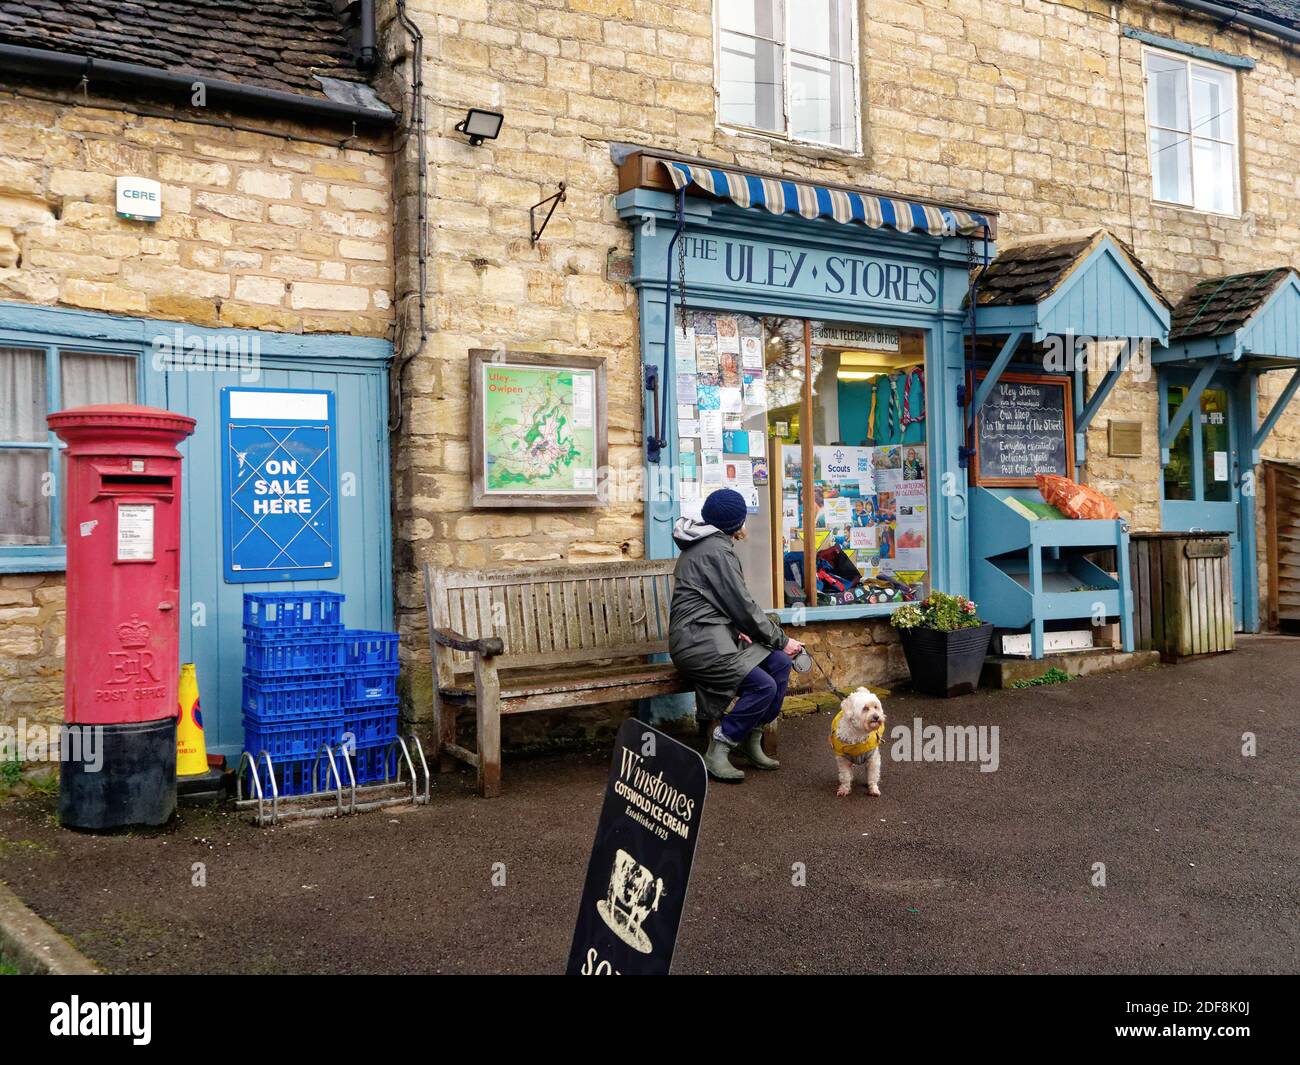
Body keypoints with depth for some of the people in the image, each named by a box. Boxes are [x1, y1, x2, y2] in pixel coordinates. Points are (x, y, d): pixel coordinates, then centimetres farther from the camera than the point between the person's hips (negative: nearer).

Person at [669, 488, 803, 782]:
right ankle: (716, 754, -11)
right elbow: (742, 604, -13)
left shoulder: (707, 544, 19)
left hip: (716, 634, 10)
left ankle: (752, 739, 7)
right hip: (700, 642, -10)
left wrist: (738, 629, 5)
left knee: (781, 664, 0)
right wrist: (781, 641, -4)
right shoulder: (716, 549, -13)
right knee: (764, 686, -21)